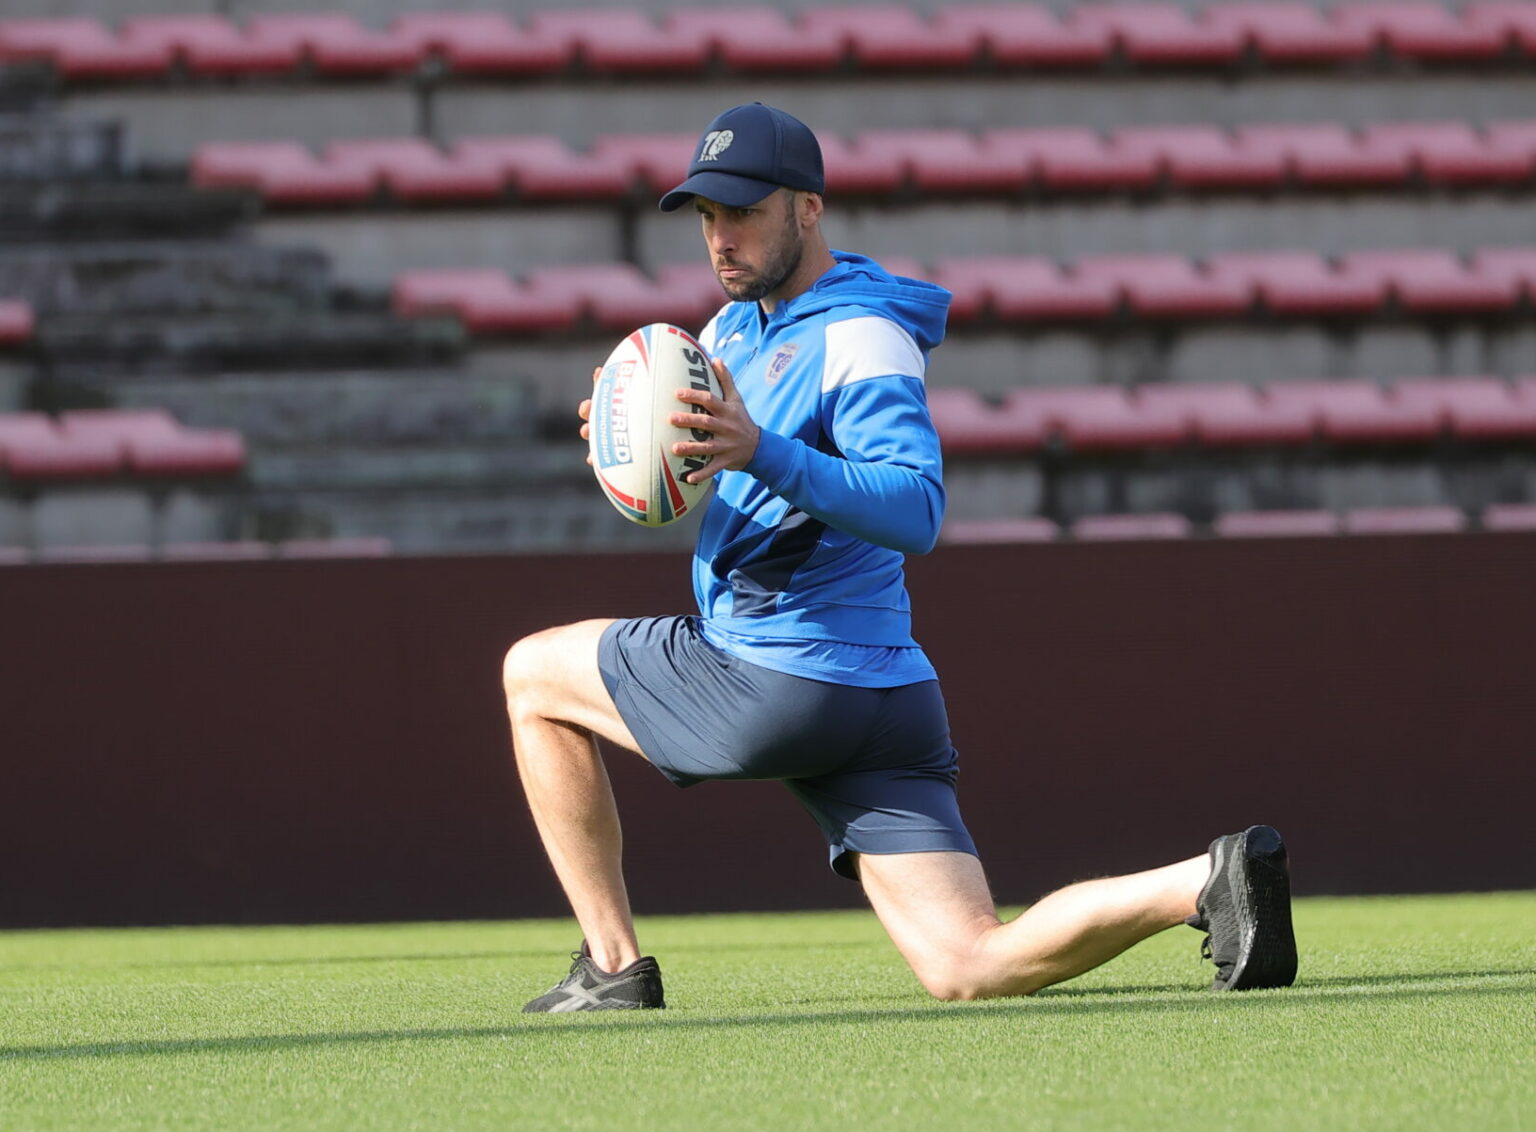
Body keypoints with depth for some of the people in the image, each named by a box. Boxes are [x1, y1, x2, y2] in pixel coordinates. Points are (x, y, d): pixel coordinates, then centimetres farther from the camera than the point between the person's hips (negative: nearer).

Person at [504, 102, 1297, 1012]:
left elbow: (917, 511, -26)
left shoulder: (861, 339, -12)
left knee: (534, 675, 10)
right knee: (972, 969, 0)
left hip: (785, 685, -9)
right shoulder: (735, 329, 16)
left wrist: (764, 453, -37)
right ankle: (1207, 883, -12)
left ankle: (613, 967, 7)